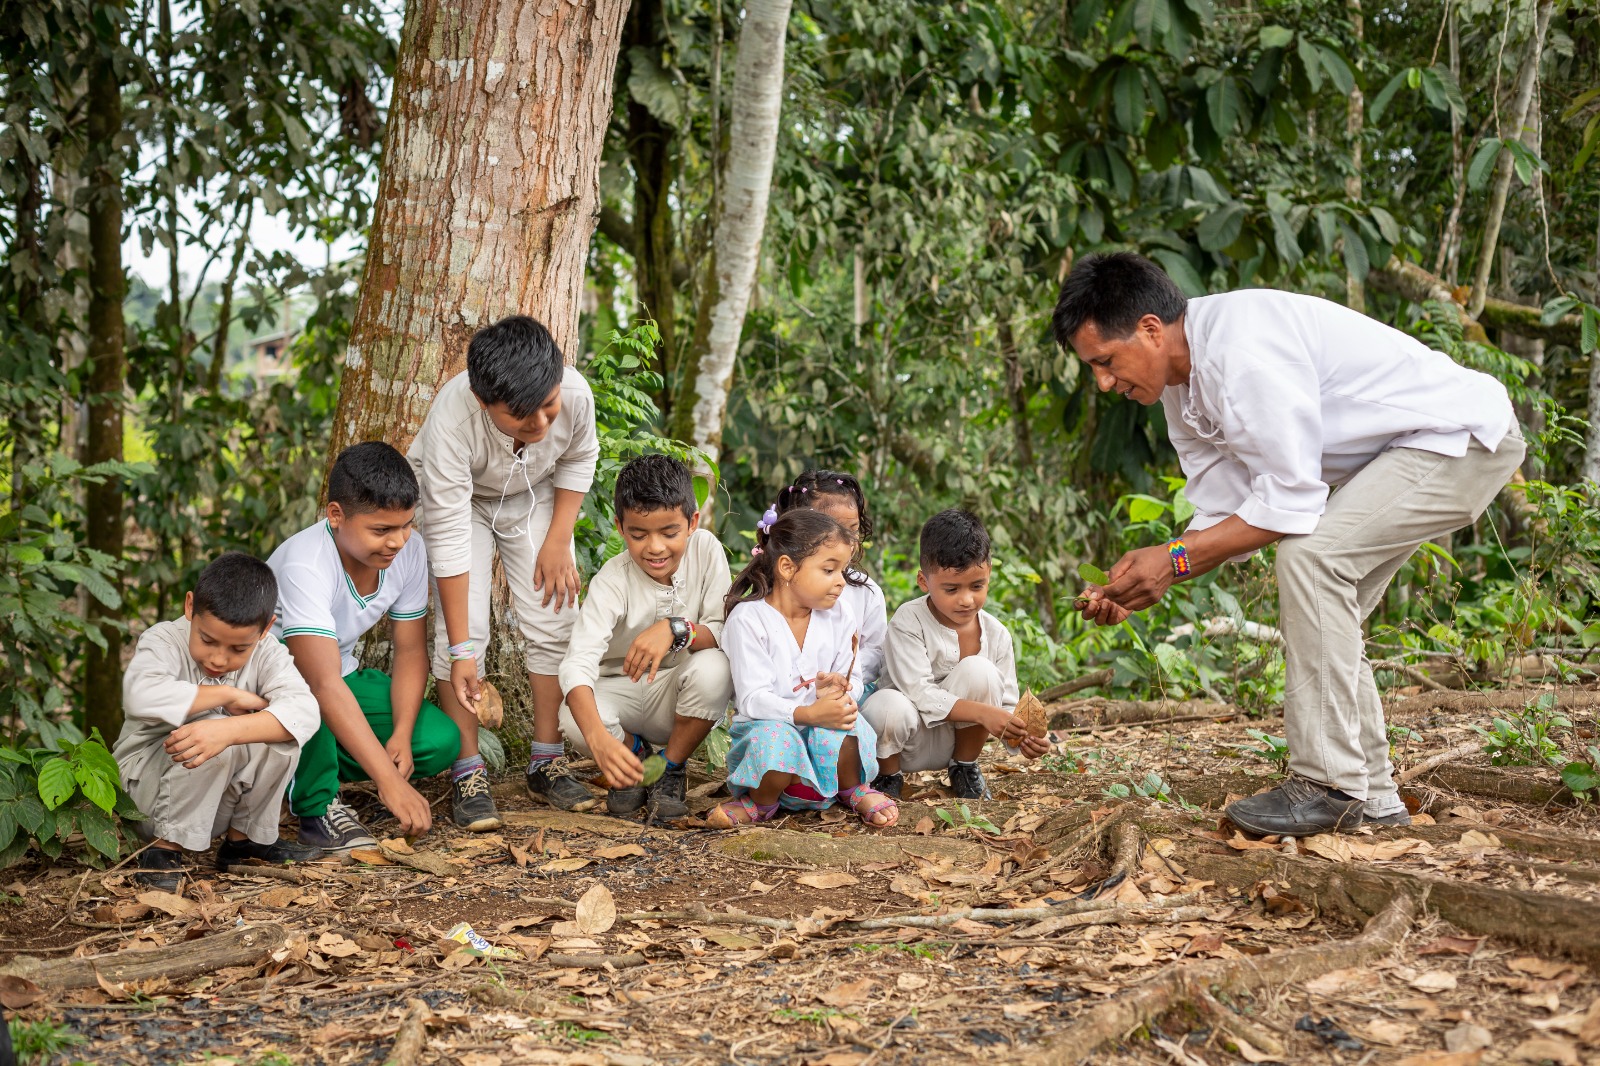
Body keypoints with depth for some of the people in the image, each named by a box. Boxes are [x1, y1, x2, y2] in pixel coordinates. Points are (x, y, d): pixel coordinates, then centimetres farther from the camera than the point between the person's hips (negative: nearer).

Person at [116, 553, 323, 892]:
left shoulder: (265, 652, -9)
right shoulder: (164, 640, -17)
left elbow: (303, 711, -28)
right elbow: (141, 696, -40)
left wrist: (230, 729, -45)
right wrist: (228, 695, -30)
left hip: (218, 797, 4)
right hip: (144, 783, -4)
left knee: (280, 733, -23)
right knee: (215, 739, -33)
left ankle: (245, 837, -2)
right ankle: (166, 848, -17)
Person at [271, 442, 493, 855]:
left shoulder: (409, 550, -14)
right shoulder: (304, 565, -34)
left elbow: (410, 650, -4)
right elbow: (324, 684, -42)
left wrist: (401, 736, -22)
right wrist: (390, 782, -47)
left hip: (343, 678, 6)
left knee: (441, 741, -15)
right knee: (301, 684, -41)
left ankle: (313, 765, 5)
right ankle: (316, 804, -19)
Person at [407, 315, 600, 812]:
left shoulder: (576, 394, -34)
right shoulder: (452, 421, -42)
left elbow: (578, 460, -7)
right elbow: (448, 536, -37)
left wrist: (558, 541, -13)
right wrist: (460, 651, -35)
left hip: (535, 495, 3)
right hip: (457, 496, -3)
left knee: (554, 622, -5)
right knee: (461, 626, -16)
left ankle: (547, 764, 6)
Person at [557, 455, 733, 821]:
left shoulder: (705, 550, -15)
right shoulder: (612, 582, -22)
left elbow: (725, 634, -16)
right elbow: (578, 663, -35)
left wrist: (675, 629, -39)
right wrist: (600, 740, -54)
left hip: (681, 697, 1)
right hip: (620, 692, -1)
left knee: (714, 667, -33)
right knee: (573, 719, -34)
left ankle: (671, 770, -4)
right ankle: (634, 751, 5)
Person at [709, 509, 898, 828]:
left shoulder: (835, 619, 7)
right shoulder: (747, 619, -10)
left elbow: (853, 680, 10)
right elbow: (753, 699, -17)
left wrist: (841, 690, -17)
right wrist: (809, 714, -33)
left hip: (821, 729, 4)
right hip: (766, 727, -4)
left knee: (844, 729, -31)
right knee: (774, 738, -39)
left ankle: (854, 790, 2)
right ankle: (760, 801, -6)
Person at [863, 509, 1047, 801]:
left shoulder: (996, 634, -4)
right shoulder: (908, 622, -17)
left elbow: (1006, 705, -2)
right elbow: (917, 691, -27)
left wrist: (1022, 737, -26)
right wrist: (982, 712, -37)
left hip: (947, 742, 3)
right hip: (902, 743, -3)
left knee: (979, 671, -22)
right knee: (888, 706, -38)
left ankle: (964, 767, 0)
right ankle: (887, 775, -4)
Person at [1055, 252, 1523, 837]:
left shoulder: (1243, 349, -29)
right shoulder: (1181, 383, 2)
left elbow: (1291, 500, -28)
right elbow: (1227, 515, 4)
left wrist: (1176, 558, -22)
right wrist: (1141, 584, -9)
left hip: (1464, 434, -10)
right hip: (1395, 455, 10)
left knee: (1309, 554, -23)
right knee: (1323, 610, 8)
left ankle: (1330, 785, -18)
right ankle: (1372, 796, 15)